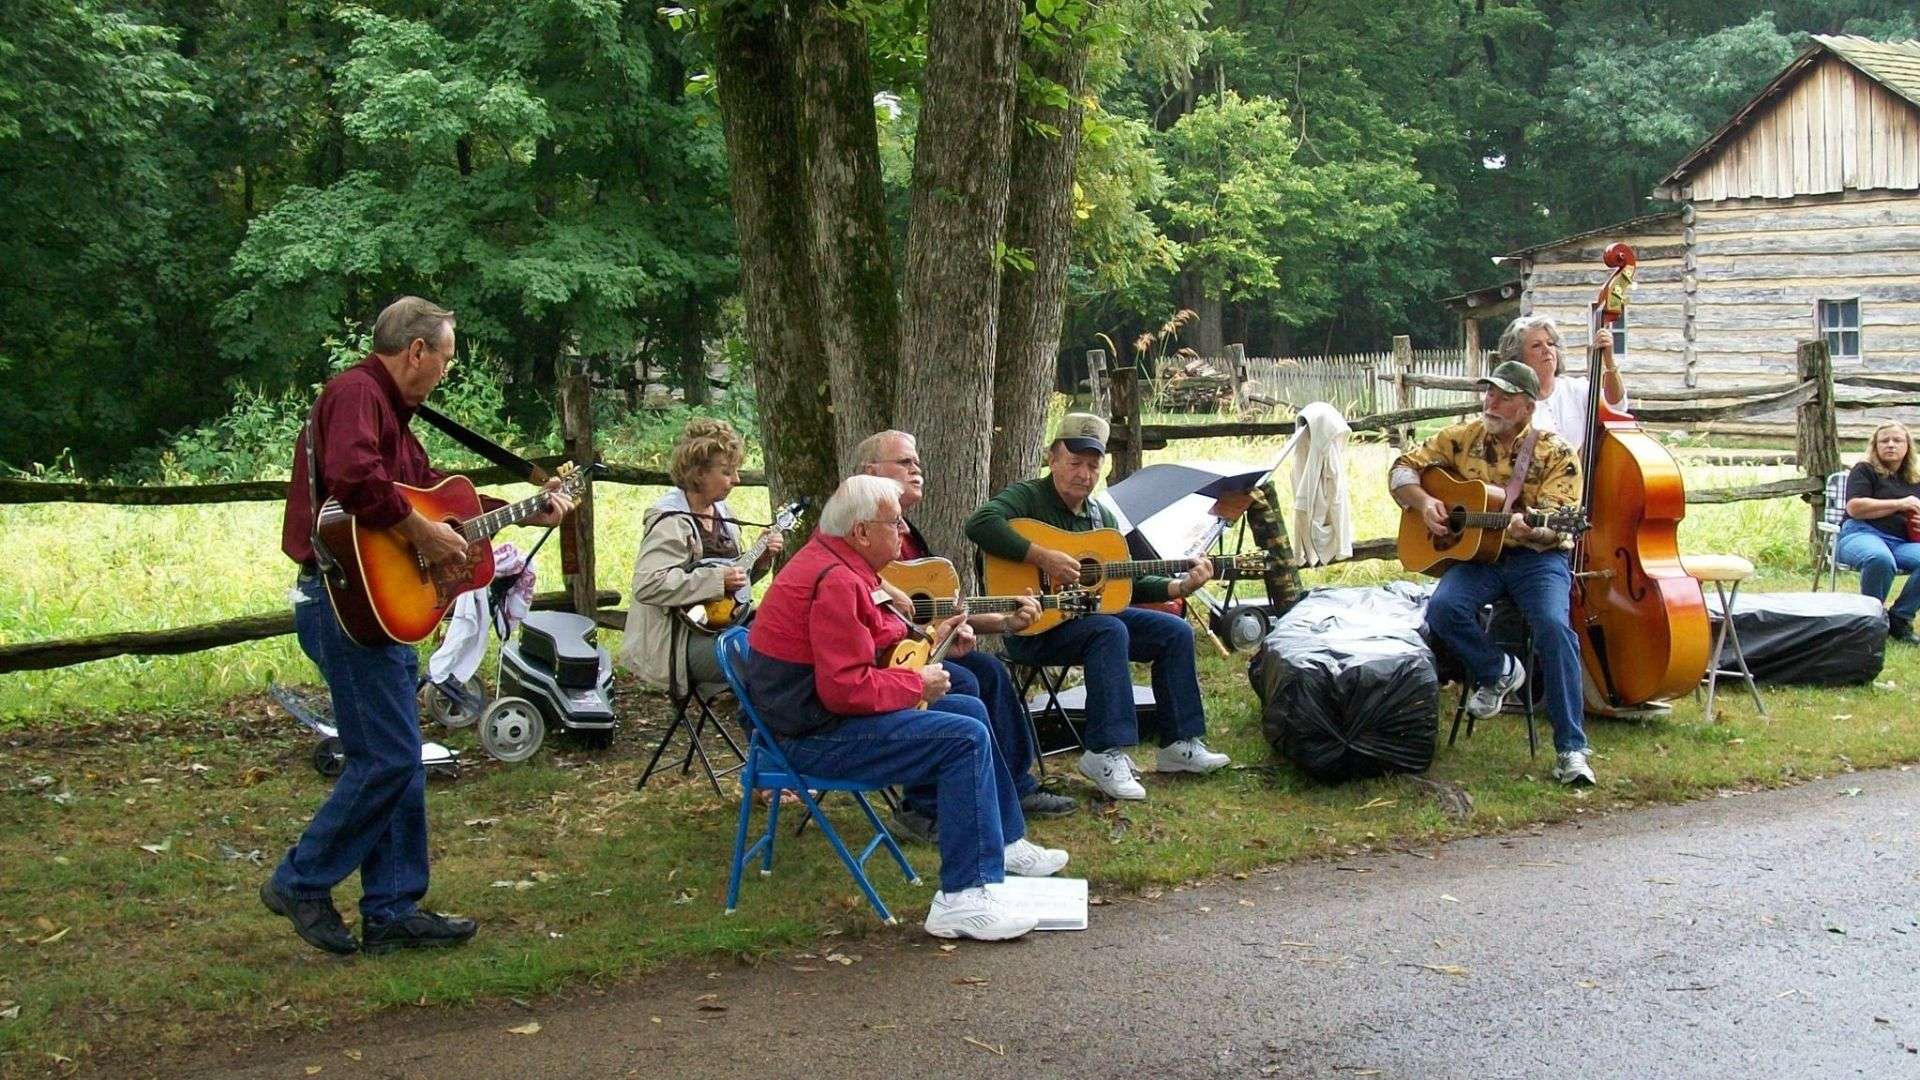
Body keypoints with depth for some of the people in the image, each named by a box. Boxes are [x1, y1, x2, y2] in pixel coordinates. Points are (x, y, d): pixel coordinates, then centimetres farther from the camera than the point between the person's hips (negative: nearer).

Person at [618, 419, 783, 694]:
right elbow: (646, 585, -29)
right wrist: (717, 579, -26)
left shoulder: (720, 511, 11)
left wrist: (760, 559, 3)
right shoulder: (671, 522, -16)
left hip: (722, 624, 9)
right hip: (681, 641, -9)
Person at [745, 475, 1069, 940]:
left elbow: (871, 637, 23)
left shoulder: (828, 559, 11)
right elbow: (846, 689, -29)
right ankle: (962, 899, -23)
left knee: (971, 710, 20)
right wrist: (918, 684, -15)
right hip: (816, 735, -12)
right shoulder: (836, 583, -24)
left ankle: (1005, 843, 33)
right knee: (966, 738, -22)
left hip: (820, 709, 12)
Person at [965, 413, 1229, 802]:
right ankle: (1106, 754, -32)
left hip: (1091, 611, 8)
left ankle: (1179, 744, 5)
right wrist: (1044, 557, -33)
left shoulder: (1102, 515, 14)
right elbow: (980, 523, -32)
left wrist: (1180, 587, 3)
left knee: (1176, 632, 0)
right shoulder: (1028, 497, -10)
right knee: (1110, 632, -34)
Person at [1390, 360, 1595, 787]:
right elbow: (1402, 469, 12)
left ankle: (1571, 750, -23)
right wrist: (1423, 501, -8)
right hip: (1476, 554, 3)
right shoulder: (1463, 437, 6)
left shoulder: (1556, 455, -5)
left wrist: (1528, 530, -37)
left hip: (1538, 557, -3)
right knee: (1442, 608, -28)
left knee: (1554, 626, -30)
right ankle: (1498, 670, 3)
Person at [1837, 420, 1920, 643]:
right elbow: (1854, 507, -7)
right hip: (1863, 534, -5)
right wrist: (1899, 504, -7)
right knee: (1880, 559, -42)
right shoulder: (1865, 471, 9)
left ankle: (1900, 617, -15)